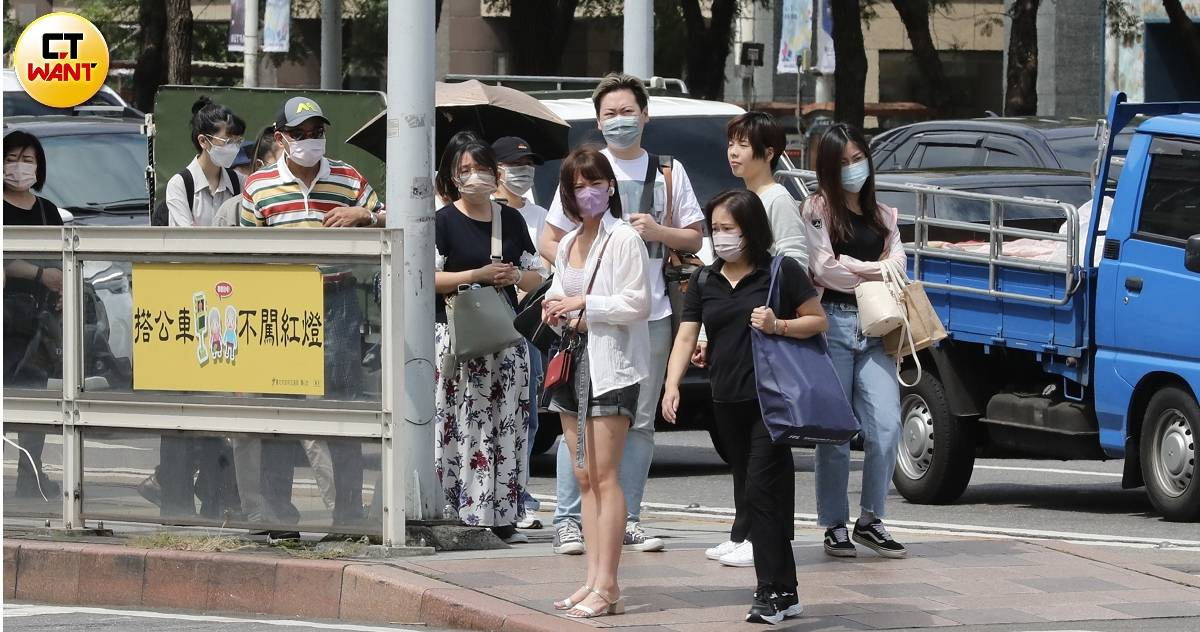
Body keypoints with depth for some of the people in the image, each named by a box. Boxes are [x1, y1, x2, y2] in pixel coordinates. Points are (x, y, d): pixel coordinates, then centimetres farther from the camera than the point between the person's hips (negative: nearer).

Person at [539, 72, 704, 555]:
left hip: (651, 315, 3)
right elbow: (550, 242, 5)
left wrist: (657, 231, -6)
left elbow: (695, 239, 14)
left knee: (640, 421, 4)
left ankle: (628, 520, 10)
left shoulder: (669, 173, 12)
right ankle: (568, 520, -5)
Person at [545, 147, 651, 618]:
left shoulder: (624, 239, -8)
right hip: (573, 360, 8)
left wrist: (583, 304, -15)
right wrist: (556, 311, 2)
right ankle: (594, 580, 8)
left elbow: (637, 304, -13)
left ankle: (607, 587, -11)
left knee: (603, 476, -10)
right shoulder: (567, 244, 15)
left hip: (610, 363, -8)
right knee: (583, 477, 6)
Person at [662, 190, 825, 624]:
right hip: (728, 404, 6)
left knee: (761, 492, -13)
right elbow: (686, 336, 5)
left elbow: (818, 321, 1)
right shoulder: (705, 282, 11)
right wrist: (672, 385, -9)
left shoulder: (782, 272, -3)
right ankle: (785, 593, 16)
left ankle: (771, 592, -10)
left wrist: (779, 325, -17)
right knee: (749, 498, 8)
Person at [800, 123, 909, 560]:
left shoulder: (883, 216, 21)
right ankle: (835, 526, 5)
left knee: (886, 426, -9)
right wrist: (874, 271, 2)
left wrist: (851, 269, -5)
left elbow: (896, 266, 11)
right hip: (834, 322, -4)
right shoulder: (817, 210, 5)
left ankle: (870, 519, 3)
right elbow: (824, 268, -5)